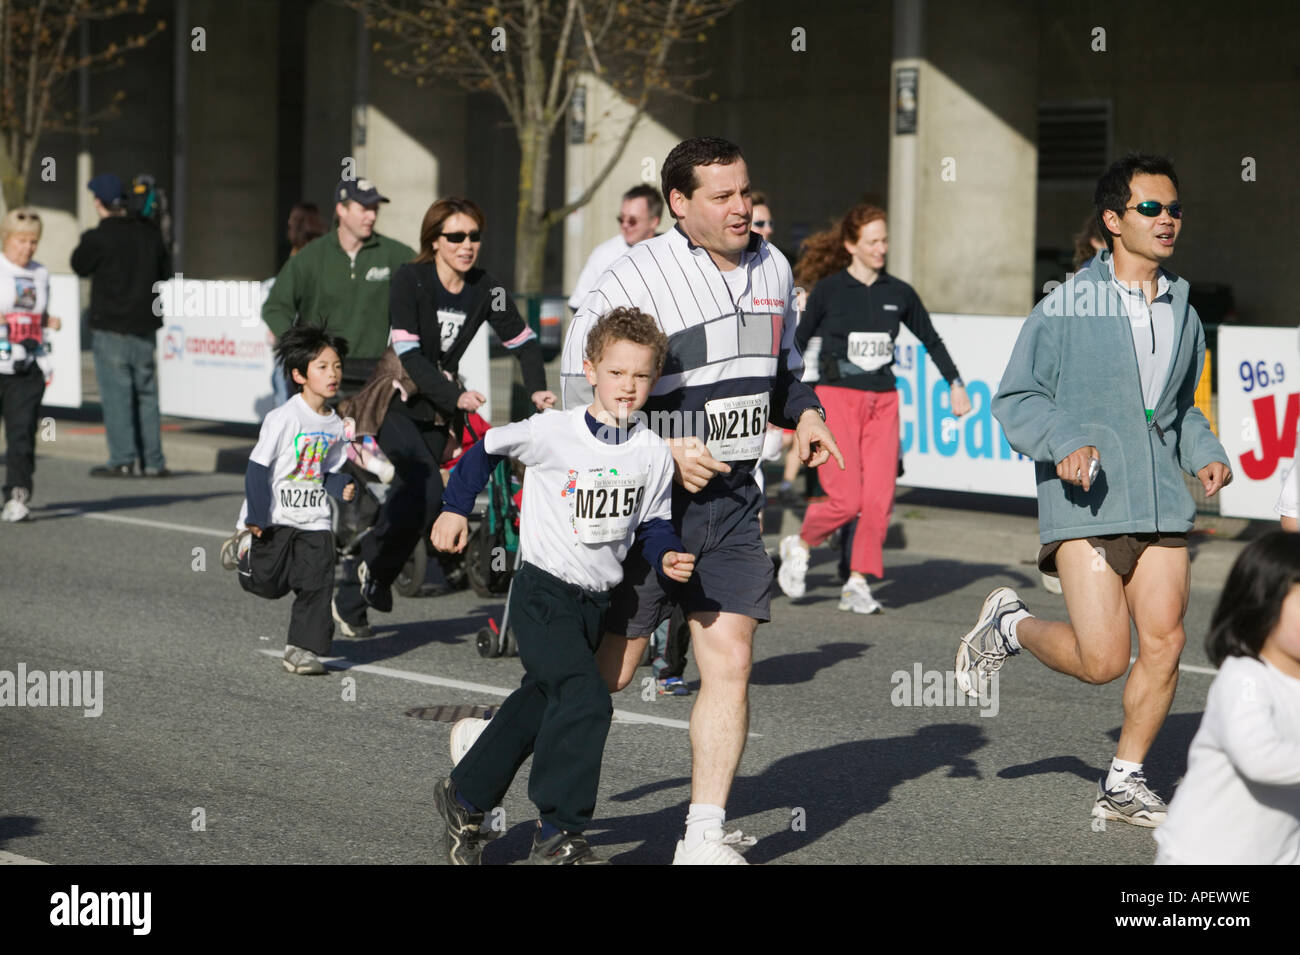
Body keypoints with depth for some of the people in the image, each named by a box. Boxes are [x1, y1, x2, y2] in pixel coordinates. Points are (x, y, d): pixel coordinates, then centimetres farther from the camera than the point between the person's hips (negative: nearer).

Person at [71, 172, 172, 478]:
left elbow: (80, 266, 3)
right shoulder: (150, 234, 4)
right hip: (145, 326, 5)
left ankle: (122, 460, -4)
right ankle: (153, 461, 10)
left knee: (116, 393, -2)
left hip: (110, 327, -5)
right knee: (146, 393, 10)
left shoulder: (98, 238, -13)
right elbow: (165, 271, 14)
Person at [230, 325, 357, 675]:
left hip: (313, 521, 5)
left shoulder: (336, 425, 6)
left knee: (318, 582, -5)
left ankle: (302, 649, 3)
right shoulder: (284, 418, -14)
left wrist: (343, 486, -6)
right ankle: (243, 545, 26)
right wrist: (257, 518, -15)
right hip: (273, 519, -5)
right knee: (267, 583, -3)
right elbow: (258, 468, -13)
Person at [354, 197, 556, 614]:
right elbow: (408, 353, -24)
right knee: (427, 490, -21)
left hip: (437, 410, 5)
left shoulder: (484, 287, -3)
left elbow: (522, 340, 4)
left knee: (416, 494, 6)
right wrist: (455, 396, -34)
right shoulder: (410, 279, -17)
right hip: (396, 403, -5)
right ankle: (374, 565, -2)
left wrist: (537, 389, -14)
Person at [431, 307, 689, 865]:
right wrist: (456, 508, 3)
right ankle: (558, 838, -13)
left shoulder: (653, 453, -2)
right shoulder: (552, 432, -13)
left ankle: (464, 800, 38)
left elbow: (652, 524, 7)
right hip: (543, 594, -6)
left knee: (540, 704, 18)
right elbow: (487, 449, 2)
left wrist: (668, 557, -12)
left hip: (596, 602, 6)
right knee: (585, 701, -21)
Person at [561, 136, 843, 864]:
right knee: (610, 669, 0)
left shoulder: (772, 268, 8)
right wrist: (662, 452, -19)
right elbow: (585, 393, -11)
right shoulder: (638, 277, -13)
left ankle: (706, 836, 6)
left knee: (730, 663, -1)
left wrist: (803, 412, 4)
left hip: (732, 499, 5)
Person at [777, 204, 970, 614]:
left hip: (882, 402, 4)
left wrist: (955, 384, 12)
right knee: (846, 499, -13)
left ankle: (858, 583, 5)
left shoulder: (899, 293, 7)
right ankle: (799, 546, 14)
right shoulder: (828, 290, -3)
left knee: (880, 500, -6)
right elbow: (797, 342, 3)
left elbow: (931, 340, 19)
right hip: (836, 398, -4)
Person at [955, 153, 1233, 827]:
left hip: (1162, 506, 5)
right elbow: (1015, 398, -2)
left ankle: (1123, 784, 16)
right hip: (1086, 504, -5)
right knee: (1103, 660, -10)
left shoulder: (1183, 313, 13)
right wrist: (1063, 442, -19)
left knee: (1165, 644, -1)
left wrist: (1205, 453, 8)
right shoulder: (1067, 307, -5)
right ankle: (1011, 625, 21)